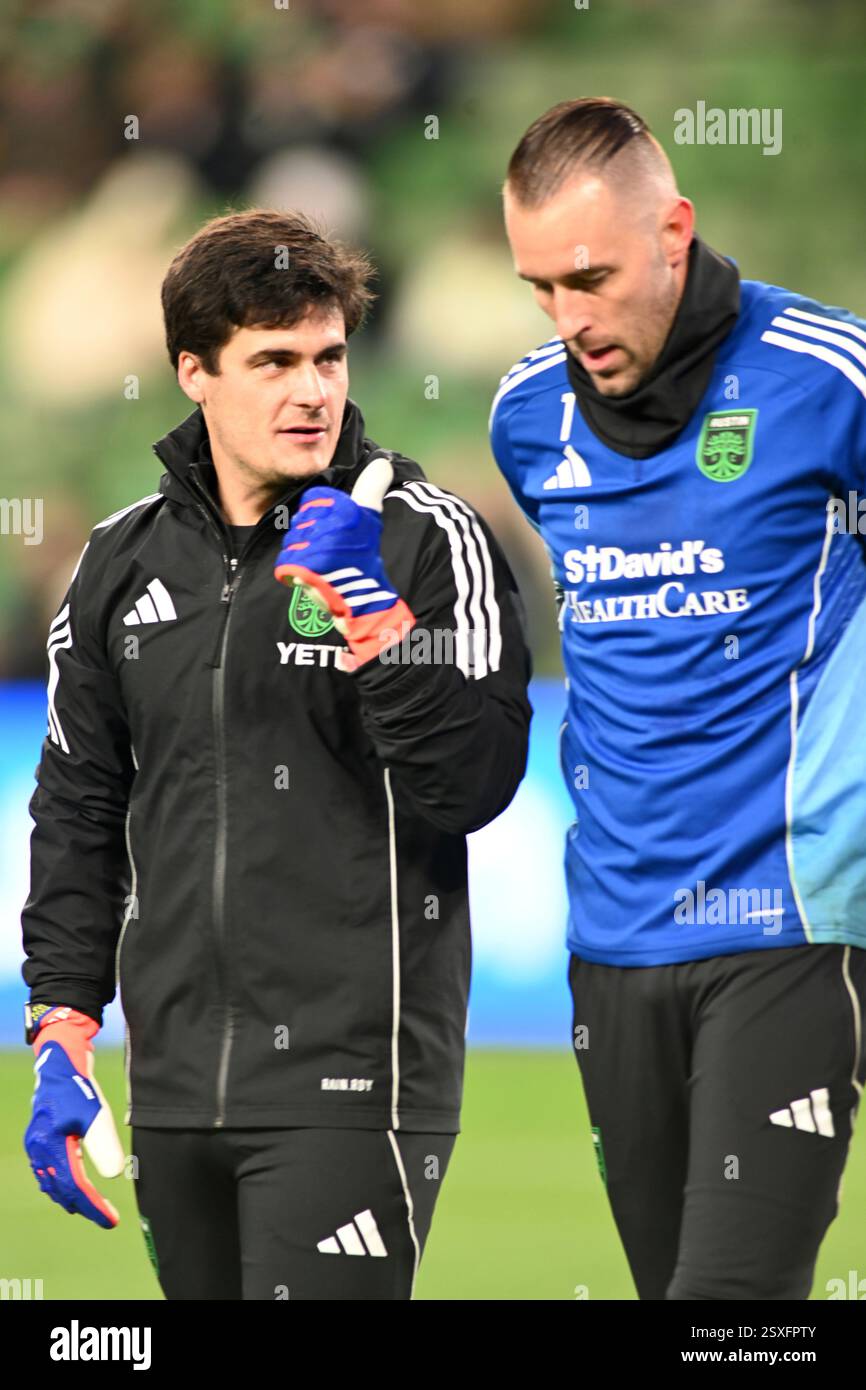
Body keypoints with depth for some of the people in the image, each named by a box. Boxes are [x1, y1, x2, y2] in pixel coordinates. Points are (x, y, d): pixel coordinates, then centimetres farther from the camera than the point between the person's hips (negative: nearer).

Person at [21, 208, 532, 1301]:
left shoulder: (427, 538, -2)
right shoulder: (123, 562, 11)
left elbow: (473, 785, -10)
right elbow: (78, 812, 16)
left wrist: (370, 621, -20)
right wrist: (62, 1029, 9)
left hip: (349, 1084, -5)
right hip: (175, 1085, 5)